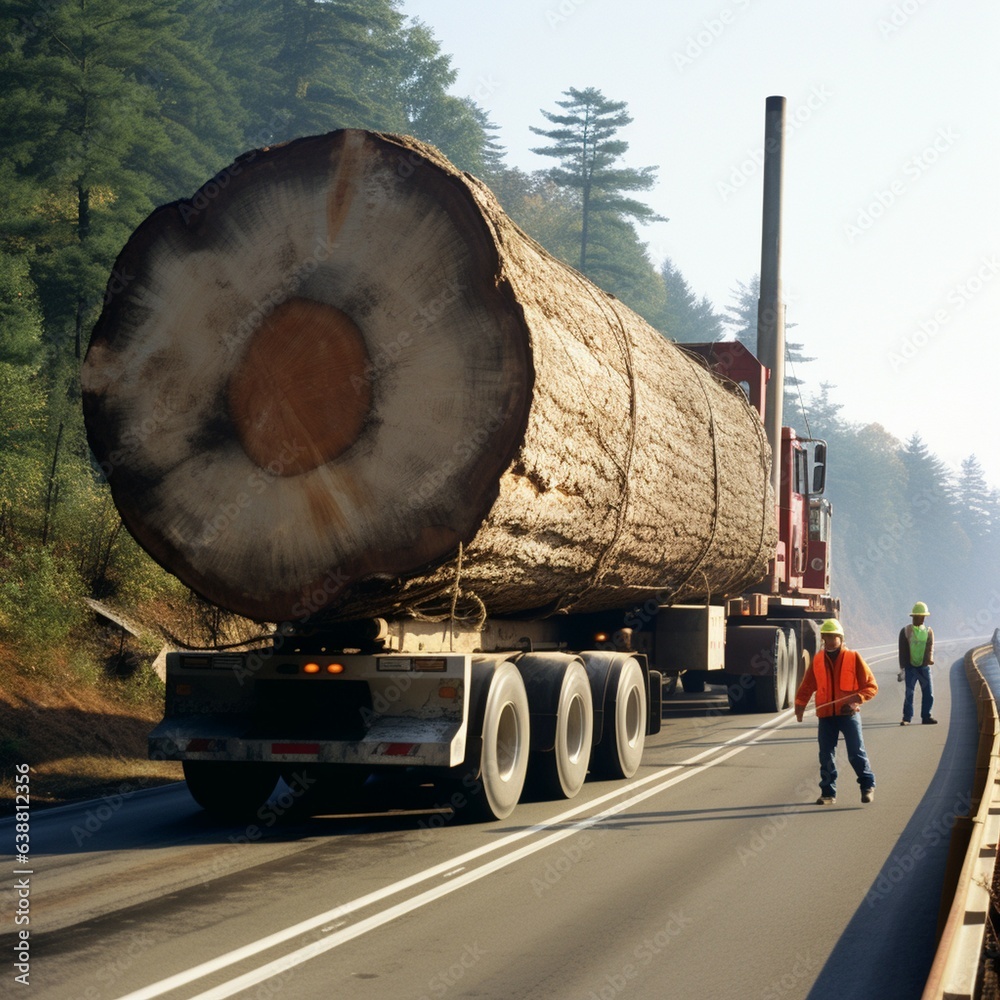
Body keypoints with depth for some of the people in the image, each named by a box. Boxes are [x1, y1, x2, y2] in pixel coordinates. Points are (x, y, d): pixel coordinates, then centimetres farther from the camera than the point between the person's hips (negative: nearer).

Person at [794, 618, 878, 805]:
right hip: (826, 715, 3)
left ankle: (868, 786, 15)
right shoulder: (817, 660, 8)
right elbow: (807, 685, 12)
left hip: (848, 713, -3)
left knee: (856, 753, -2)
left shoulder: (853, 657, -1)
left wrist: (857, 699, -17)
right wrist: (800, 704, -3)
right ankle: (828, 793, 11)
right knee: (826, 755, 3)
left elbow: (871, 686, -1)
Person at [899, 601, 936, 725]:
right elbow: (902, 650, 1)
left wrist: (930, 658, -23)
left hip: (924, 667, 3)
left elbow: (930, 647, -2)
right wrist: (902, 668, -4)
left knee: (928, 692, 2)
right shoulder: (905, 631, 2)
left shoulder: (929, 631, 10)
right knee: (909, 693, -3)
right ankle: (906, 718, 3)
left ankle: (926, 716, 13)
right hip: (910, 667, -3)